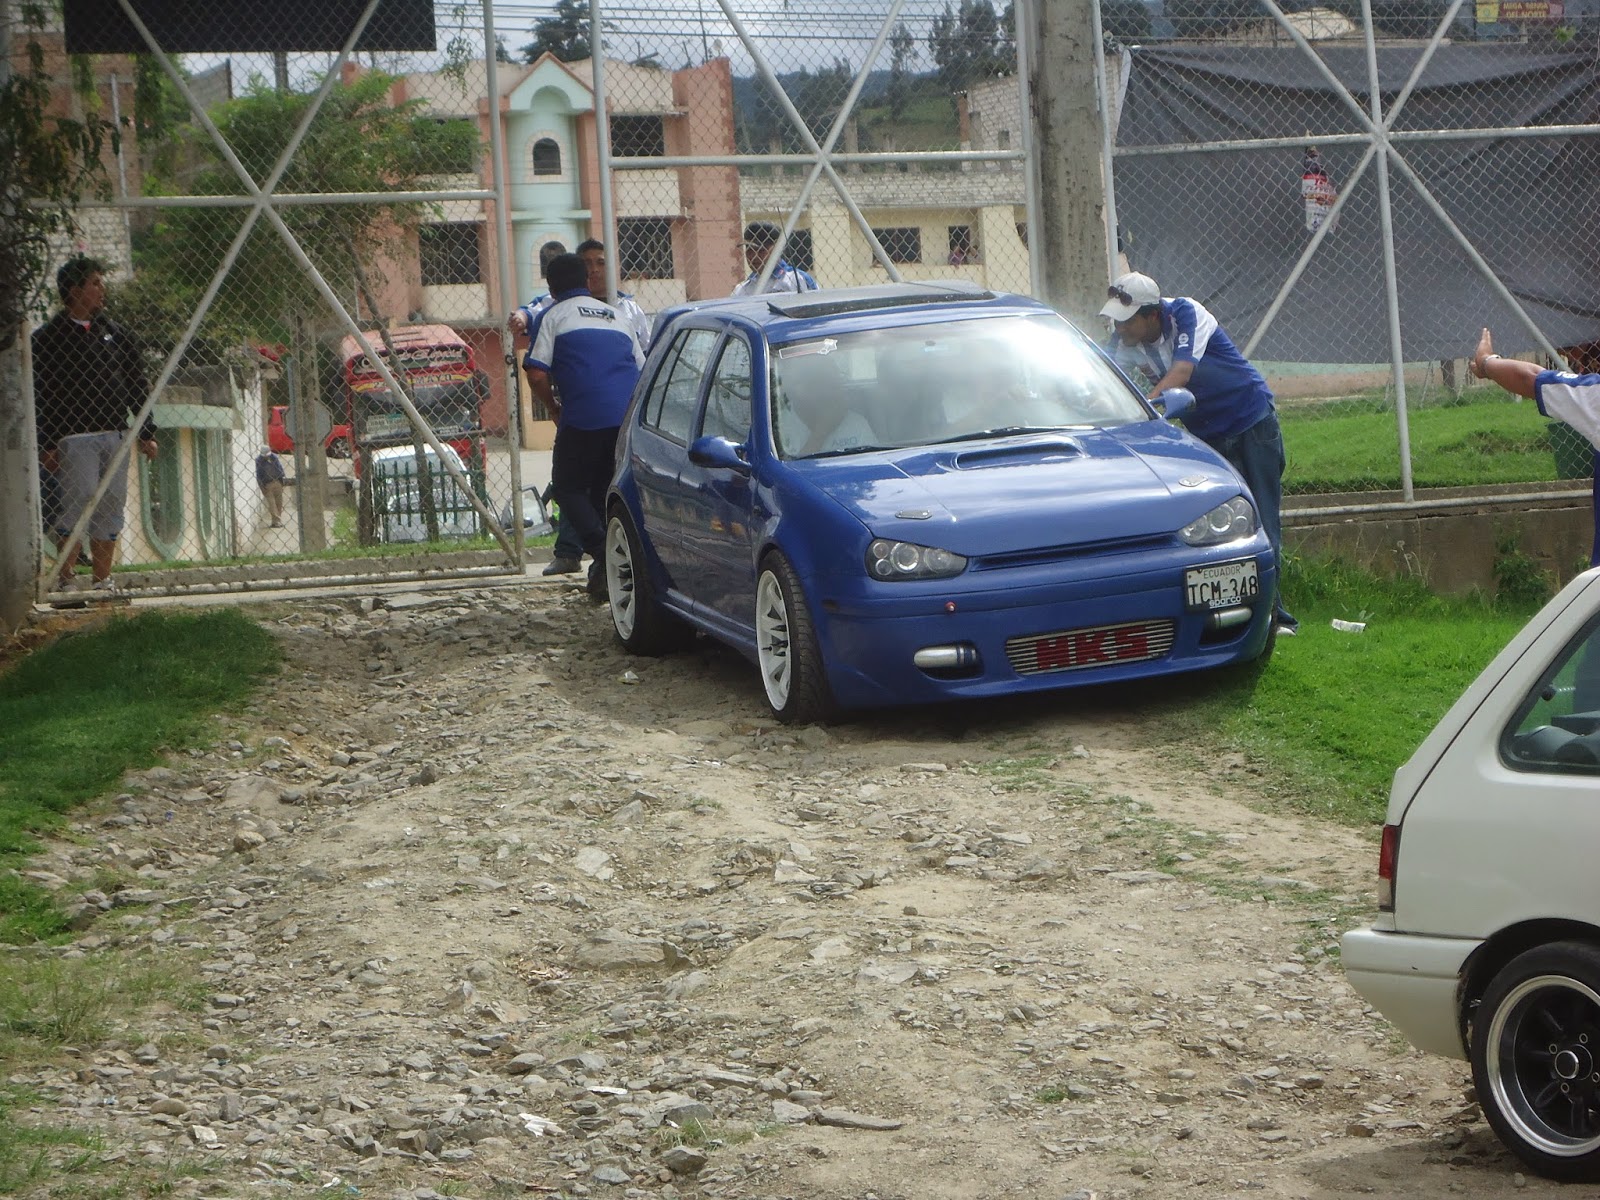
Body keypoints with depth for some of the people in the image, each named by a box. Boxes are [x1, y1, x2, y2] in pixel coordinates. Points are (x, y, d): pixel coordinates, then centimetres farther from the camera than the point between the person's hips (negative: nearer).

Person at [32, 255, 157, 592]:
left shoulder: (115, 333, 16)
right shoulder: (48, 337, 0)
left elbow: (137, 385, 18)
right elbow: (39, 396, -4)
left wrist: (146, 432, 11)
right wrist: (46, 445, -10)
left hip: (116, 435, 5)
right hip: (74, 437, -5)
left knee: (111, 508, 4)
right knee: (79, 505, -13)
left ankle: (103, 581, 10)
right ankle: (65, 579, -7)